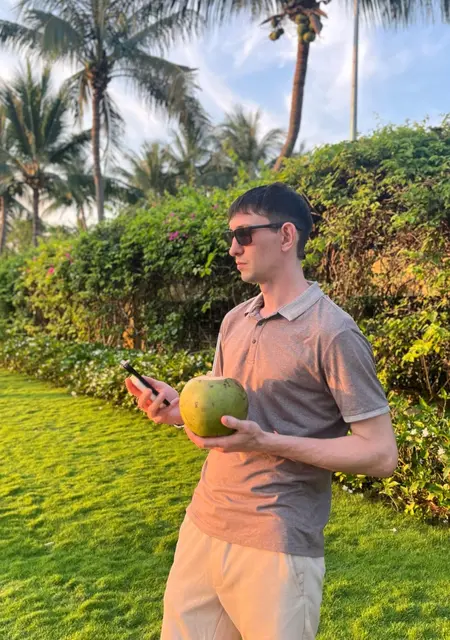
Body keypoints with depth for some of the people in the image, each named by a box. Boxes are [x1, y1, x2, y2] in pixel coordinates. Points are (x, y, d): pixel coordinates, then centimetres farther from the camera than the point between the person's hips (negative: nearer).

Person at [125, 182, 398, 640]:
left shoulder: (332, 333, -15)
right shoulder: (234, 321, 8)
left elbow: (381, 454, -15)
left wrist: (267, 442, -23)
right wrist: (180, 408, -4)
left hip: (275, 546, -6)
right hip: (202, 527, 7)